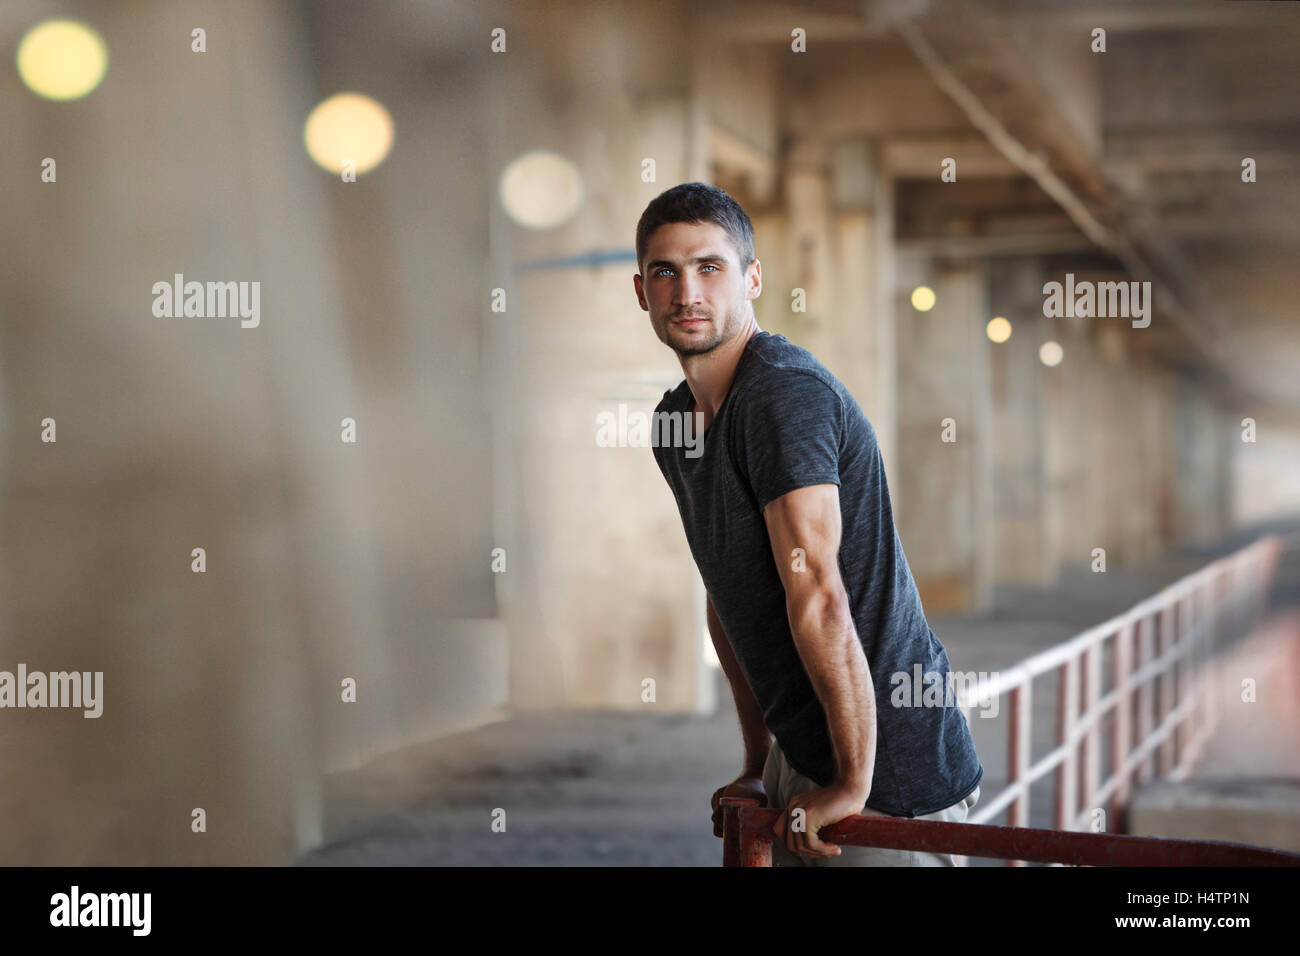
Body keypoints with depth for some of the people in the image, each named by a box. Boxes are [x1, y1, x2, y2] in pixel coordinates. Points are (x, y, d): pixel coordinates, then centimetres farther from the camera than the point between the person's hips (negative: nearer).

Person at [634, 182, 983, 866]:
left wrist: (853, 784, -23)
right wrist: (759, 764, 16)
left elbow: (818, 600, -24)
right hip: (801, 755, 9)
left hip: (889, 764, -9)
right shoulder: (674, 422, 10)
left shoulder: (782, 394, -19)